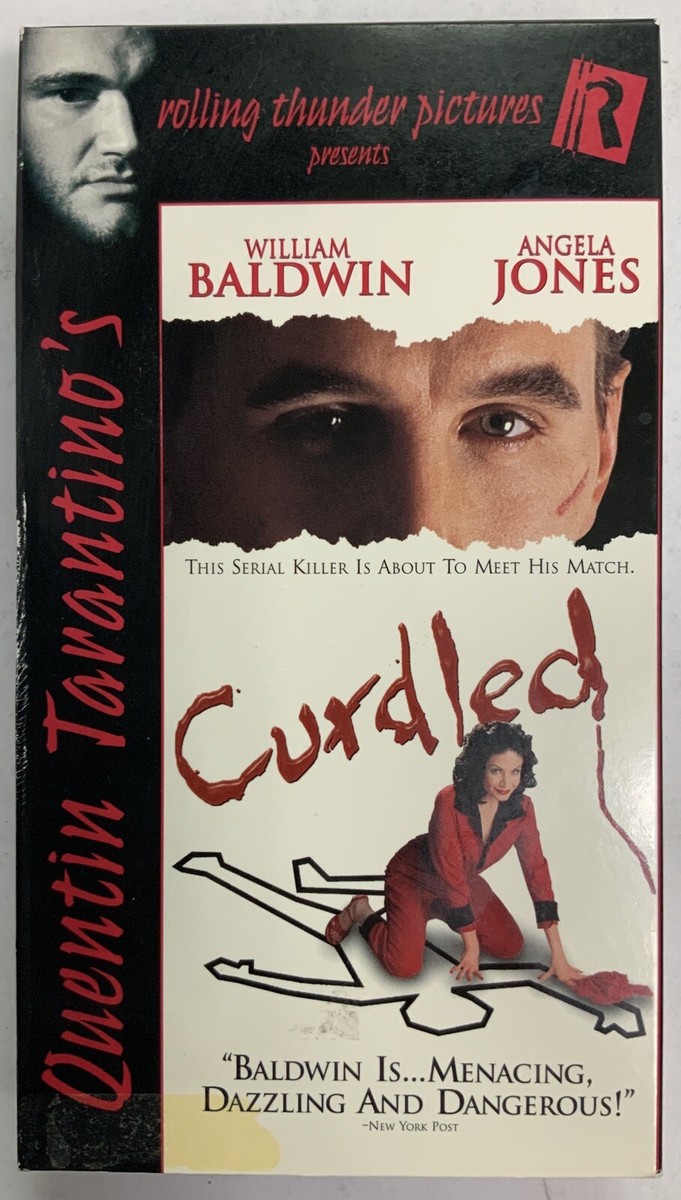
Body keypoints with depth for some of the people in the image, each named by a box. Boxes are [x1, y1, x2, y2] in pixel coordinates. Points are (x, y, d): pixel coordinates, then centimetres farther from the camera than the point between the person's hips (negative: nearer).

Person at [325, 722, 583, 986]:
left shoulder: (521, 808, -18)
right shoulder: (449, 802, -35)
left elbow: (537, 871, -13)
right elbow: (451, 878, -28)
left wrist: (558, 955, -16)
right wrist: (471, 948, -21)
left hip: (465, 882, 6)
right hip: (414, 877, -6)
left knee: (511, 947, -2)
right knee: (405, 966, -21)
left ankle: (438, 912, 20)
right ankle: (361, 913, 9)